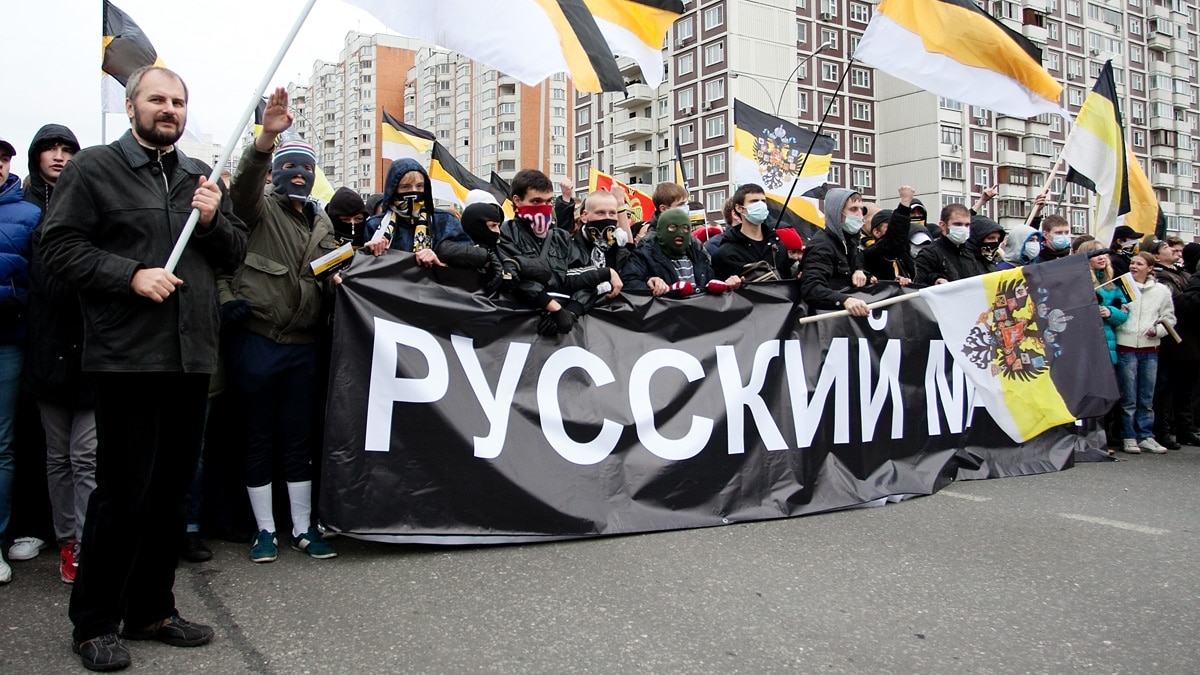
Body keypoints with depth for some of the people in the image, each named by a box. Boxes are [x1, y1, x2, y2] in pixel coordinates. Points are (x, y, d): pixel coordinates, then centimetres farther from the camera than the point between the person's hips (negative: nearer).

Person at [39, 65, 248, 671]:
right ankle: (95, 622, 15)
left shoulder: (199, 176, 17)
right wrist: (131, 276, -17)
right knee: (124, 491, -2)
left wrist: (213, 220, -2)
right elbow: (61, 248, -6)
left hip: (192, 355, 6)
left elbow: (237, 253, 17)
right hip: (127, 357, -5)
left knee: (171, 489, 12)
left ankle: (151, 610, 26)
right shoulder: (93, 169, 1)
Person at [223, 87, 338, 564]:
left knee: (298, 439, 10)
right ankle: (264, 529, 17)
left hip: (302, 345, 4)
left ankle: (303, 528, 20)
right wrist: (266, 138, -40)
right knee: (259, 439, 6)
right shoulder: (260, 208, -1)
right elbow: (245, 182, -23)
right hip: (255, 341, -4)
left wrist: (336, 280, 0)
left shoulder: (322, 223, 15)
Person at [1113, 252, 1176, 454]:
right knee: (1128, 399, 1)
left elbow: (1169, 318, 9)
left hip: (1150, 349, 2)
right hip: (1125, 348, -2)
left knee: (1146, 398, 8)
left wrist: (1157, 330, -9)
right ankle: (1128, 437, 9)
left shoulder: (1161, 291, 8)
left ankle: (1145, 436, 16)